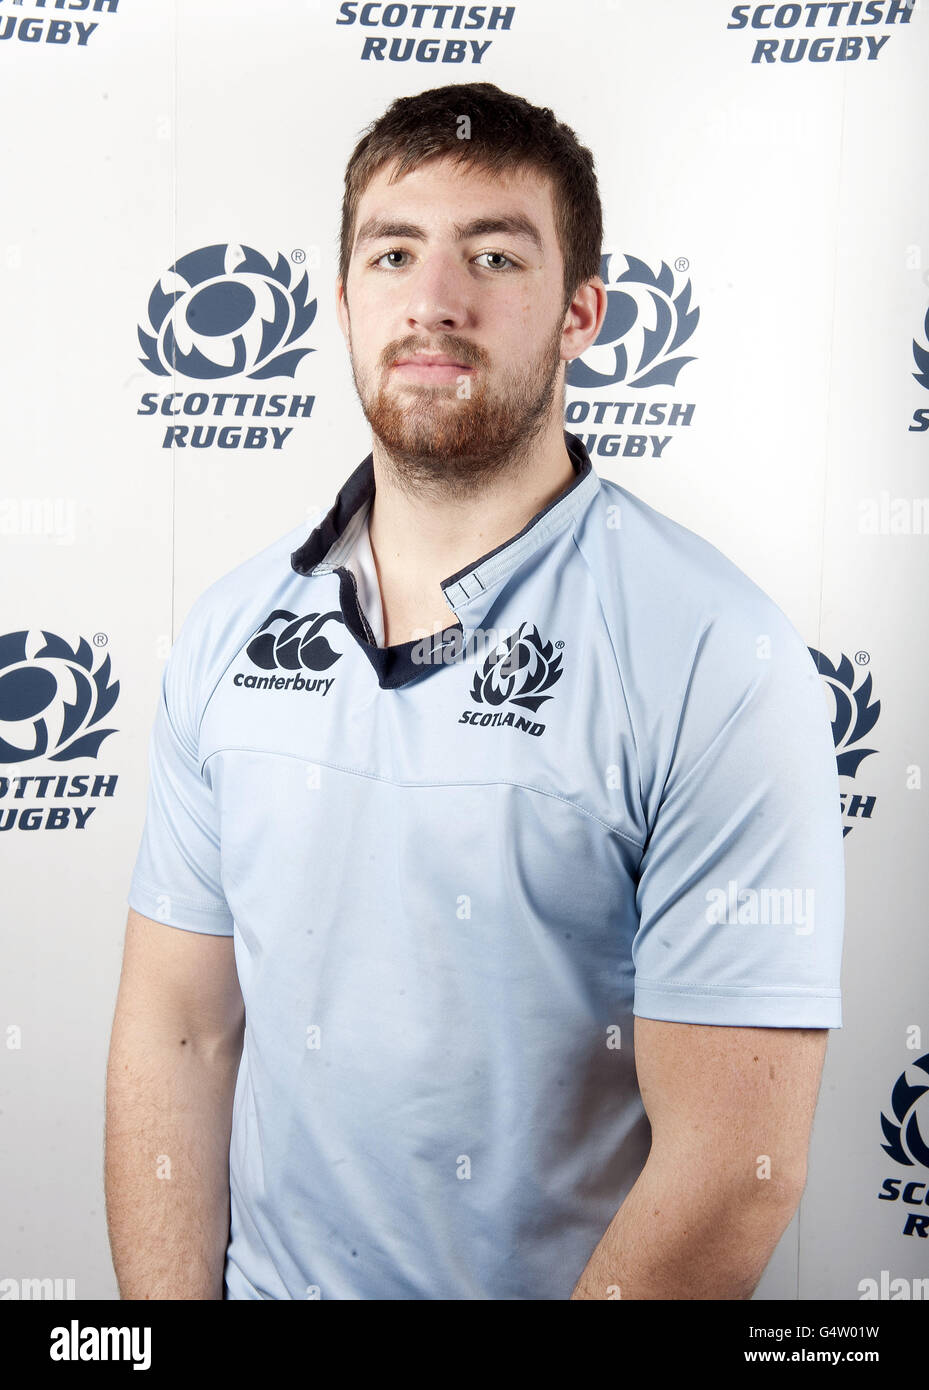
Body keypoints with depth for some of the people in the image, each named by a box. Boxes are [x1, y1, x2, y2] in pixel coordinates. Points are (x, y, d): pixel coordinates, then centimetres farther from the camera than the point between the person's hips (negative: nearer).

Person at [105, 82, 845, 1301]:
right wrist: (171, 1300, -9)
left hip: (554, 1279, -3)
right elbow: (176, 1029, -3)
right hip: (264, 1277, 4)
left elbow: (734, 1172, -21)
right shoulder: (229, 630, -6)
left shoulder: (720, 665, -21)